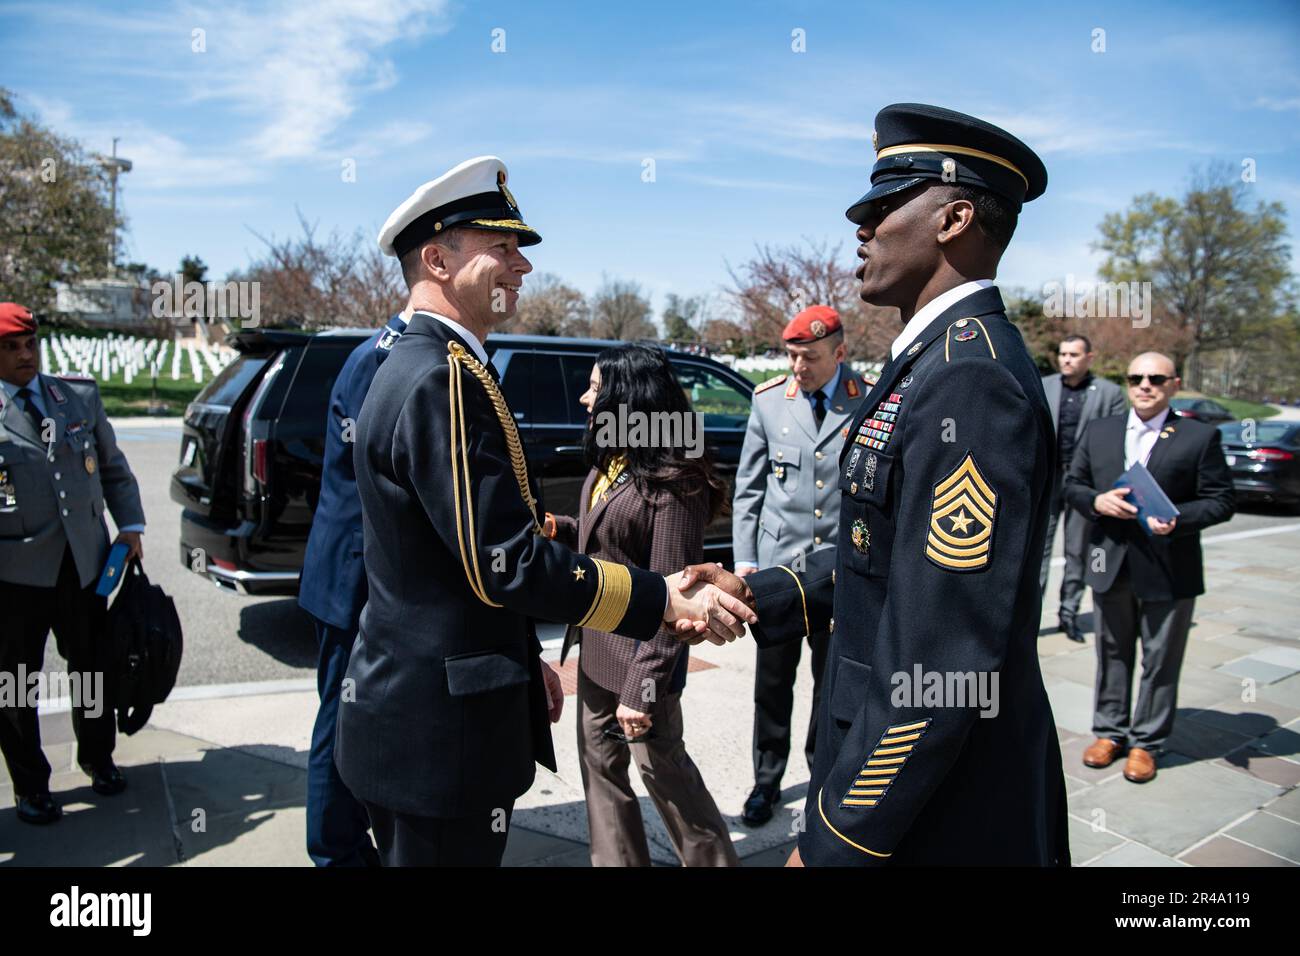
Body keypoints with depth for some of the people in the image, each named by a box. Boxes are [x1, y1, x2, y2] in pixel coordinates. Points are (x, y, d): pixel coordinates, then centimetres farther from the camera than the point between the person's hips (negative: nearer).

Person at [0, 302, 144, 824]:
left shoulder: (81, 395, 7)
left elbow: (113, 467, 13)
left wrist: (130, 525, 3)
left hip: (83, 561, 3)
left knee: (92, 665, 15)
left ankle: (97, 757, 37)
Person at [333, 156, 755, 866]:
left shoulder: (413, 368, 11)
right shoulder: (444, 379, -21)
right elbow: (509, 563, -25)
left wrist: (525, 658, 18)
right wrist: (665, 598, -18)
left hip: (412, 713, 10)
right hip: (440, 732, -10)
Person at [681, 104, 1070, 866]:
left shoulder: (971, 376, -25)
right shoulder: (939, 361, 8)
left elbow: (942, 660, -28)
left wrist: (836, 842, -21)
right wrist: (757, 595, 4)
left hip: (942, 808, -9)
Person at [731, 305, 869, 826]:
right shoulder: (769, 400, -1)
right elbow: (748, 487, 4)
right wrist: (744, 559, 0)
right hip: (778, 567, 1)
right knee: (772, 683, 11)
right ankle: (767, 781, 29)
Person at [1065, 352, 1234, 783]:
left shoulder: (1200, 437, -3)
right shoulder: (1099, 432, 7)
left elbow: (1221, 500, -4)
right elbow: (1073, 485, 10)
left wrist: (1179, 520, -21)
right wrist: (1097, 501, -11)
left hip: (1169, 570, -3)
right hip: (1111, 565, 3)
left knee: (1160, 660, 7)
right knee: (1112, 653, 15)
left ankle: (1146, 742, 21)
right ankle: (1110, 731, 29)